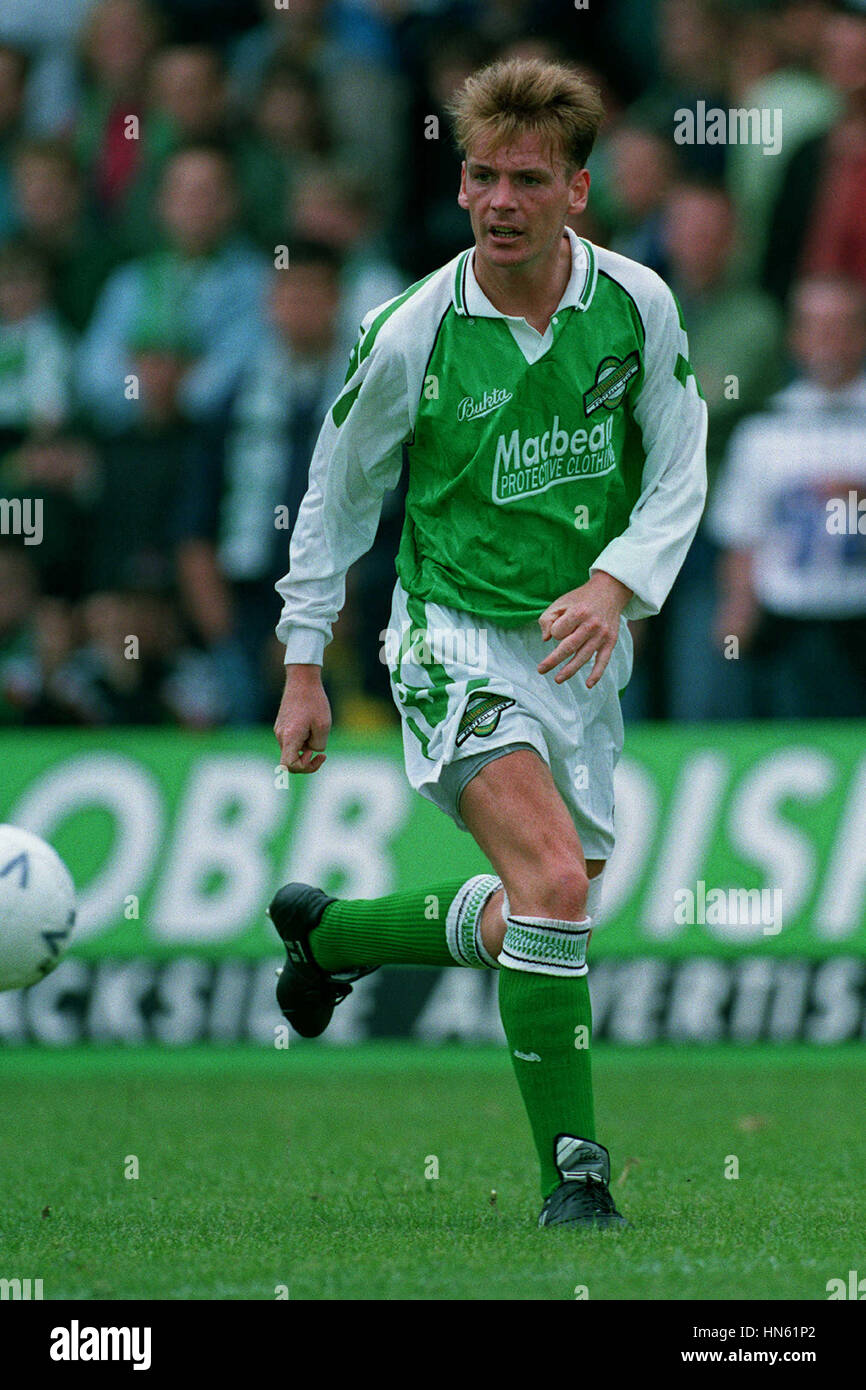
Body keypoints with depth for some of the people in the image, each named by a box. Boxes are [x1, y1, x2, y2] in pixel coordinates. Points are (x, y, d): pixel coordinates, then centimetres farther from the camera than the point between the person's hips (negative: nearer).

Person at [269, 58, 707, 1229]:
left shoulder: (637, 306, -6)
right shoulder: (411, 335, -12)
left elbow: (680, 475, 1)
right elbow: (337, 497, 1)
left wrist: (615, 584, -17)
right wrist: (303, 669, 1)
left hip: (580, 652, 4)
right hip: (458, 640, -4)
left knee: (540, 929, 13)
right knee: (554, 881, -25)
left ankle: (334, 933, 41)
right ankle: (572, 1170, -16)